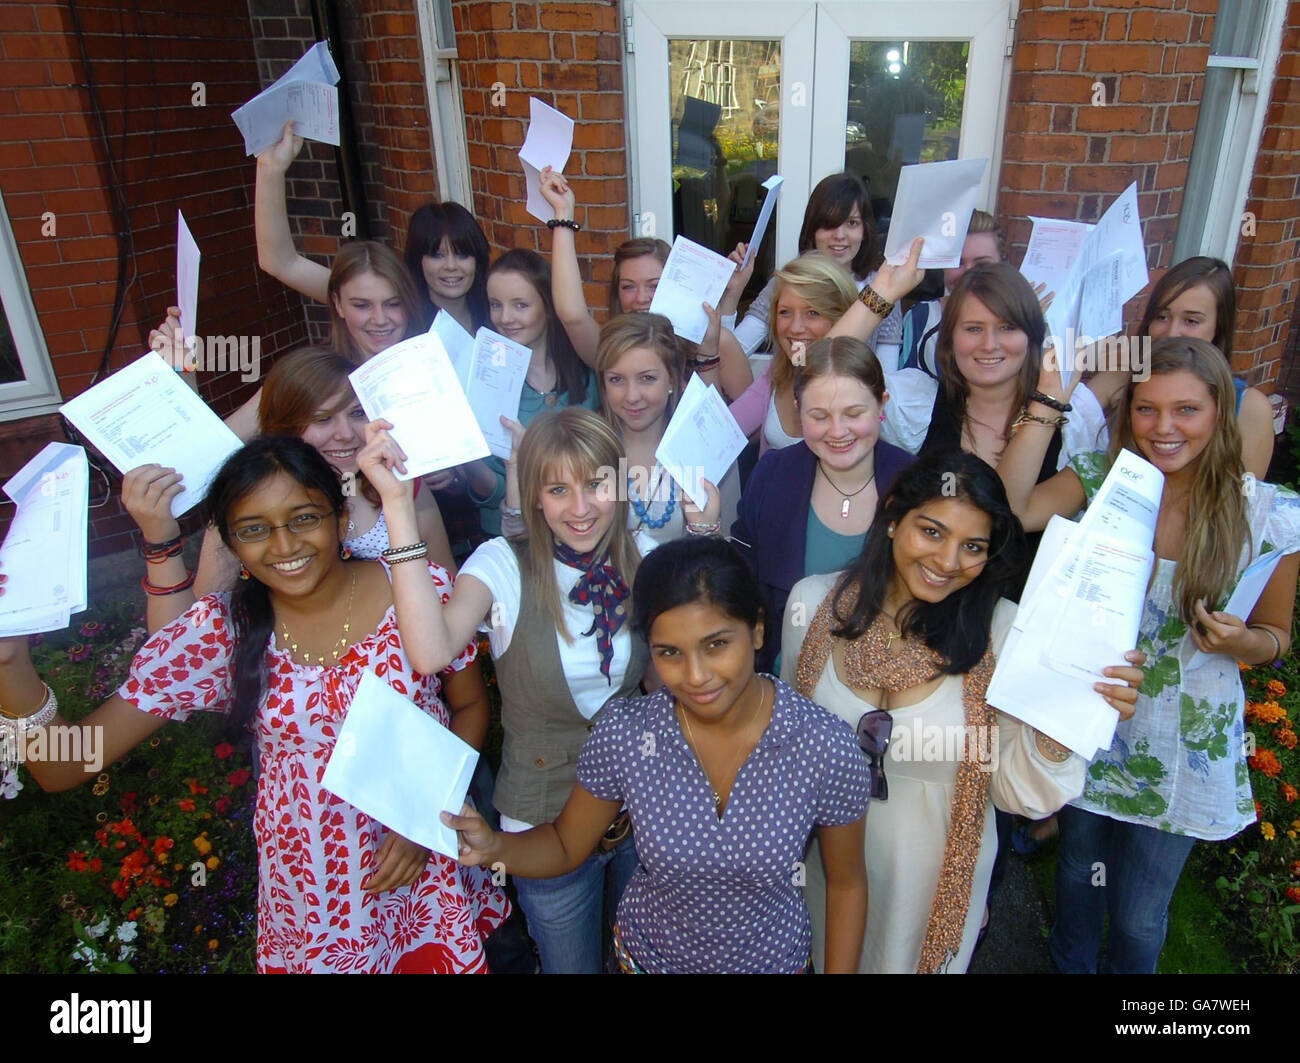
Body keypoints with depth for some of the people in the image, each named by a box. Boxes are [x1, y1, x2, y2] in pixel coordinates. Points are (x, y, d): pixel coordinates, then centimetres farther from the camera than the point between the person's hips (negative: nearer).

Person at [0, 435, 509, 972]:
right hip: (316, 884, 0)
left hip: (431, 856, 0)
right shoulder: (222, 629, -13)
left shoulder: (419, 586, -16)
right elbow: (64, 765, -14)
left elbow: (472, 707, -2)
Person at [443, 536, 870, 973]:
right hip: (646, 953, 1)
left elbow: (846, 883, -10)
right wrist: (495, 847, -28)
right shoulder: (624, 732, -23)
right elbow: (564, 846, -10)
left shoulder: (827, 747, -26)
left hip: (772, 957, 0)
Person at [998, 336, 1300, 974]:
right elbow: (1011, 509, -28)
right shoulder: (1103, 479, -9)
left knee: (1139, 915, 15)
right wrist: (1047, 398, -26)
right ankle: (1067, 965, 53)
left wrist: (1243, 642, -23)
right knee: (1077, 870, 24)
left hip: (1184, 749, -1)